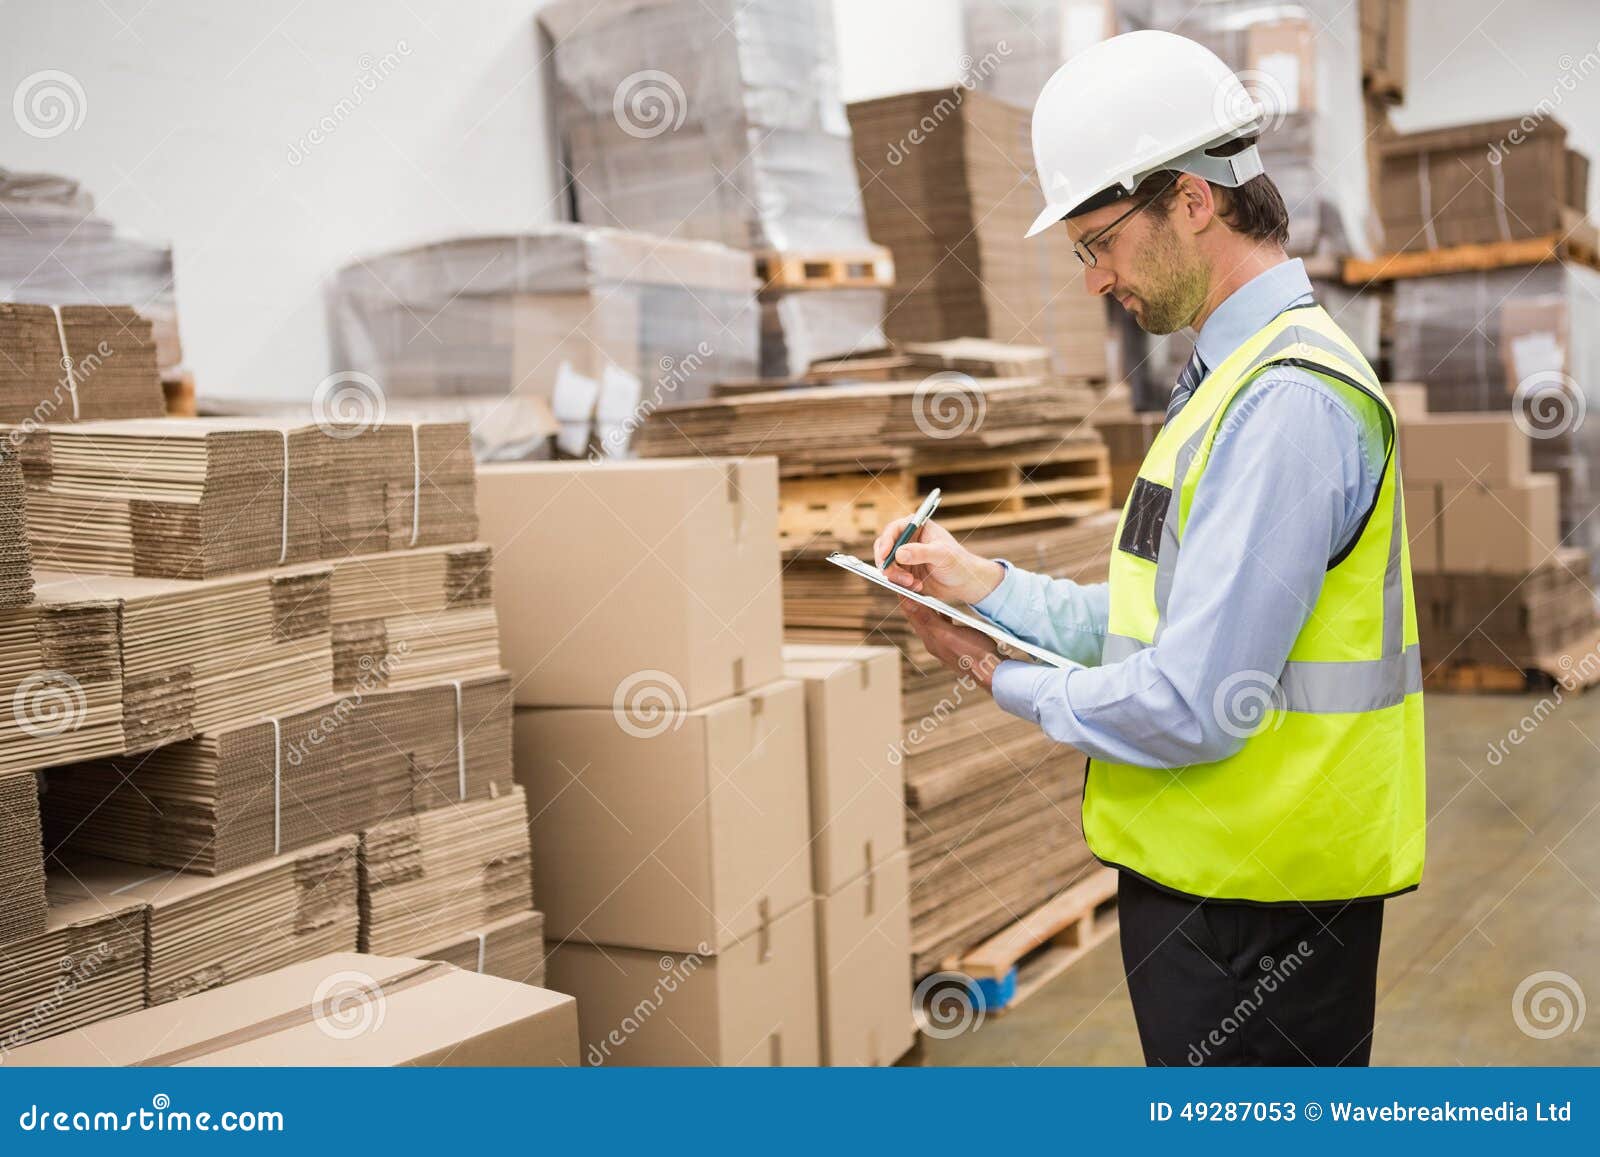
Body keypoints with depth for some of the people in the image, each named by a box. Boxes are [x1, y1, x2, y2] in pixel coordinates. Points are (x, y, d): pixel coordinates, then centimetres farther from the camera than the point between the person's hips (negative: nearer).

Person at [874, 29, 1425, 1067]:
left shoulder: (1288, 400, -21)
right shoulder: (1234, 377, 13)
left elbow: (1191, 707, -24)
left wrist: (1004, 680, -9)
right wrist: (987, 584, 4)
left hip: (1253, 906, -10)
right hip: (1200, 873, 10)